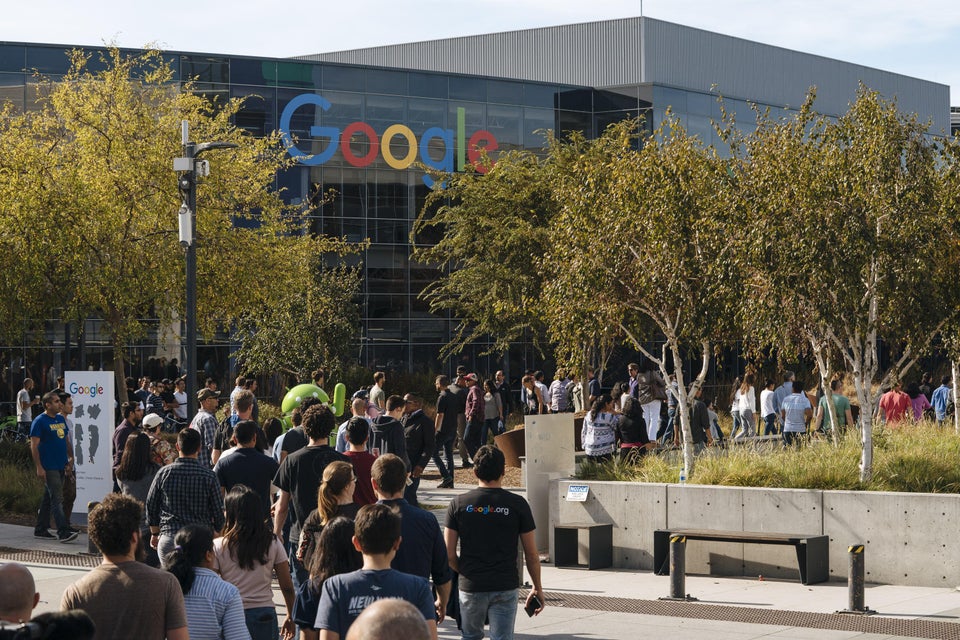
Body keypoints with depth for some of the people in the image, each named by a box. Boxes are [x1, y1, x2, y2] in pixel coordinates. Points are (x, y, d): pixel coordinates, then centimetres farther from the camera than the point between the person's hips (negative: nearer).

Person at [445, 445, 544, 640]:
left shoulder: (459, 504, -3)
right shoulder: (517, 504, -5)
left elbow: (449, 554, -3)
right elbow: (531, 554, -2)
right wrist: (537, 588, 10)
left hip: (470, 587, 1)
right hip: (505, 587, -1)